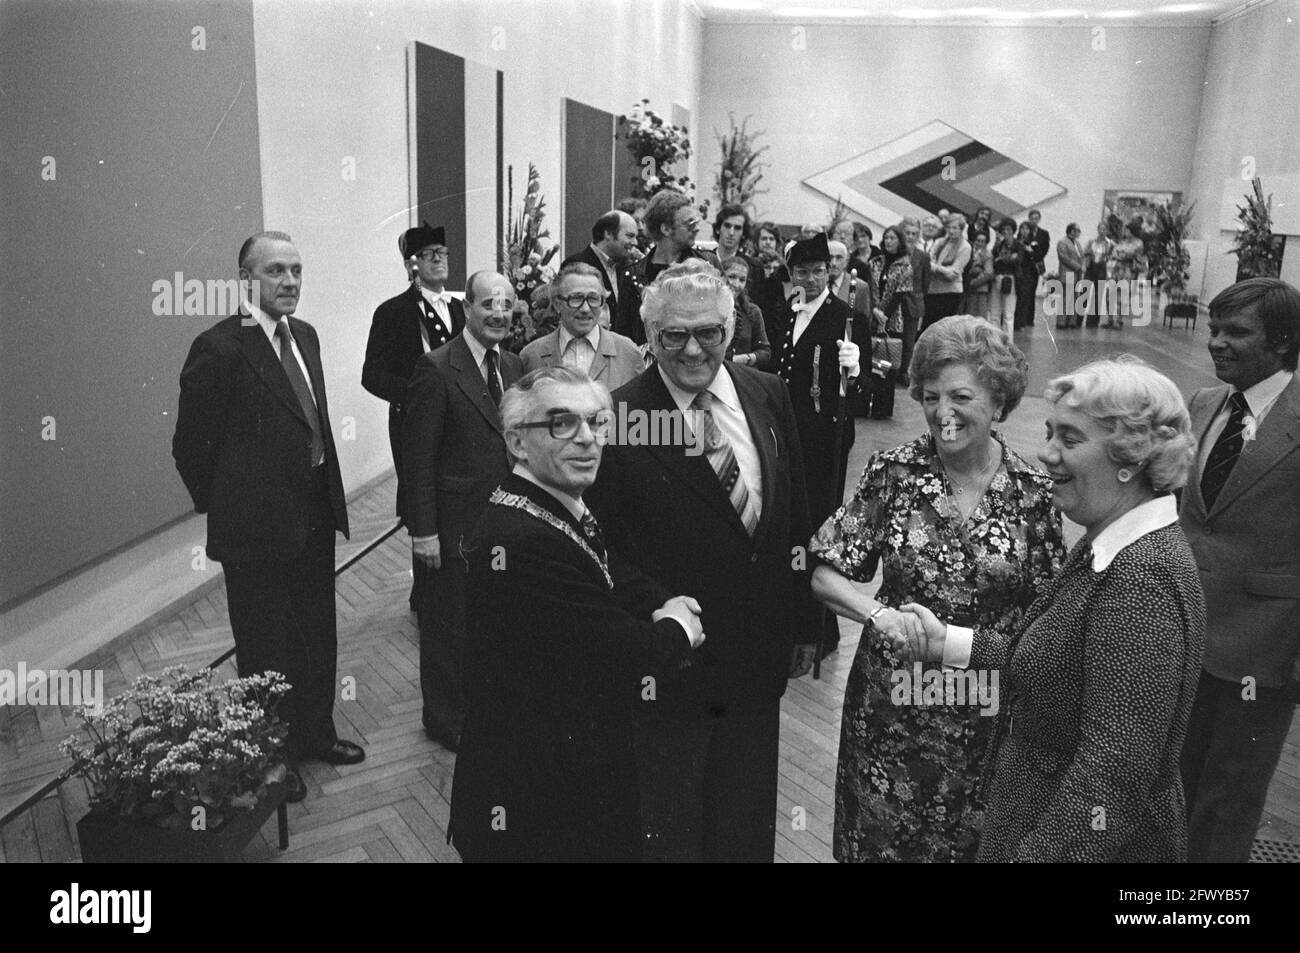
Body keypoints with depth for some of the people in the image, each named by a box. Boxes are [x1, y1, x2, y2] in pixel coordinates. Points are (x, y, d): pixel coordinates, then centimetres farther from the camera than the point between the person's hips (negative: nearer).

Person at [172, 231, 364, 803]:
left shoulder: (305, 336, 7)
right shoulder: (218, 349, -17)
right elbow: (192, 446, -11)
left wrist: (327, 495, 11)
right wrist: (225, 508, -4)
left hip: (314, 515, 7)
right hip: (257, 527, -7)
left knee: (318, 636, 20)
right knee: (267, 648, 10)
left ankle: (314, 734, 40)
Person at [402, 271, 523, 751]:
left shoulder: (512, 365, 8)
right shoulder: (436, 369, -14)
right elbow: (417, 456, -14)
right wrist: (423, 529, -16)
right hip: (456, 522, -6)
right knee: (450, 621, 10)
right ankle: (446, 719, 28)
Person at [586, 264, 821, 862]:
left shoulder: (768, 395, 0)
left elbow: (796, 518, 6)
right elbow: (606, 548, -12)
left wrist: (804, 623, 8)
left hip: (760, 654, 5)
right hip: (669, 661, -4)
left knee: (748, 823, 22)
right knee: (669, 830, 16)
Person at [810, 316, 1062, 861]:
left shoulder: (1031, 491, -8)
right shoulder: (892, 472, -9)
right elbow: (825, 574, -7)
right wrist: (881, 615, -23)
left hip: (987, 707, 0)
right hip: (893, 698, 0)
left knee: (972, 839, 18)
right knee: (881, 836, 16)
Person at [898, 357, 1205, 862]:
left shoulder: (1142, 580, -28)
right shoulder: (1105, 547, 2)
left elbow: (1115, 771, -29)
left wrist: (1041, 851, -26)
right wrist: (947, 641, 3)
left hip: (1088, 839, -8)